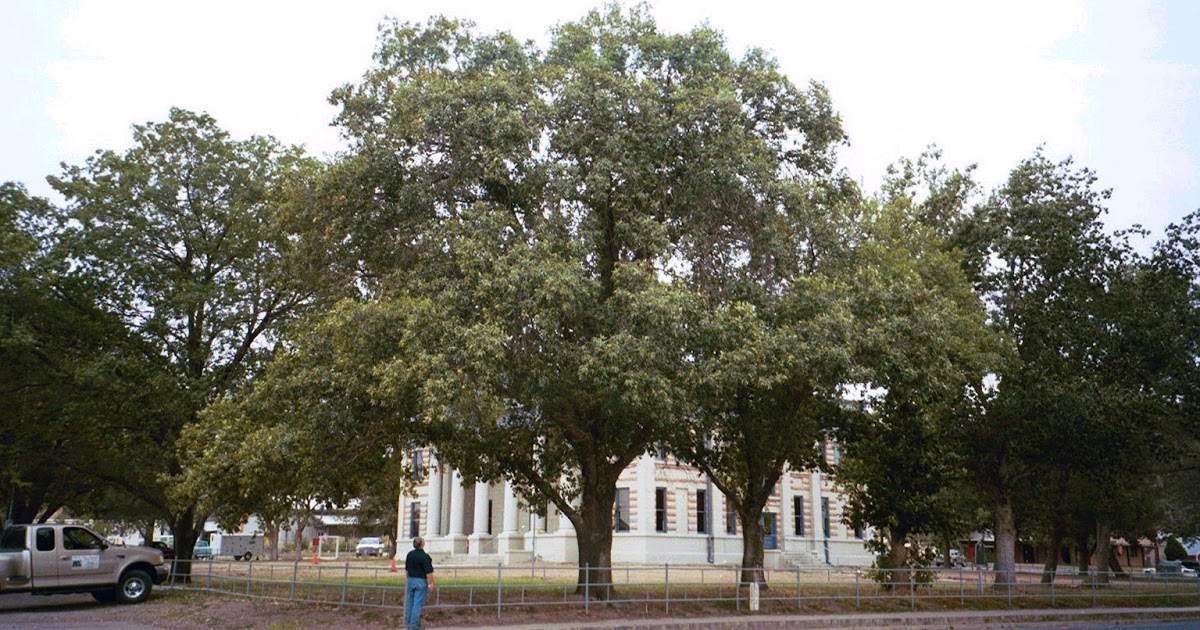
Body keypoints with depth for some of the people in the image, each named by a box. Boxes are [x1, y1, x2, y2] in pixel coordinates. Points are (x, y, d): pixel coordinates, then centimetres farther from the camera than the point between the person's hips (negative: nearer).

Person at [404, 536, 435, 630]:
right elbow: (429, 572, -18)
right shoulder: (425, 556, -17)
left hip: (410, 580, 7)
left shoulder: (409, 554, 5)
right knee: (418, 604, -2)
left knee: (410, 603, 14)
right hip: (421, 581, -7)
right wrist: (431, 584, -10)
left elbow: (406, 569, 15)